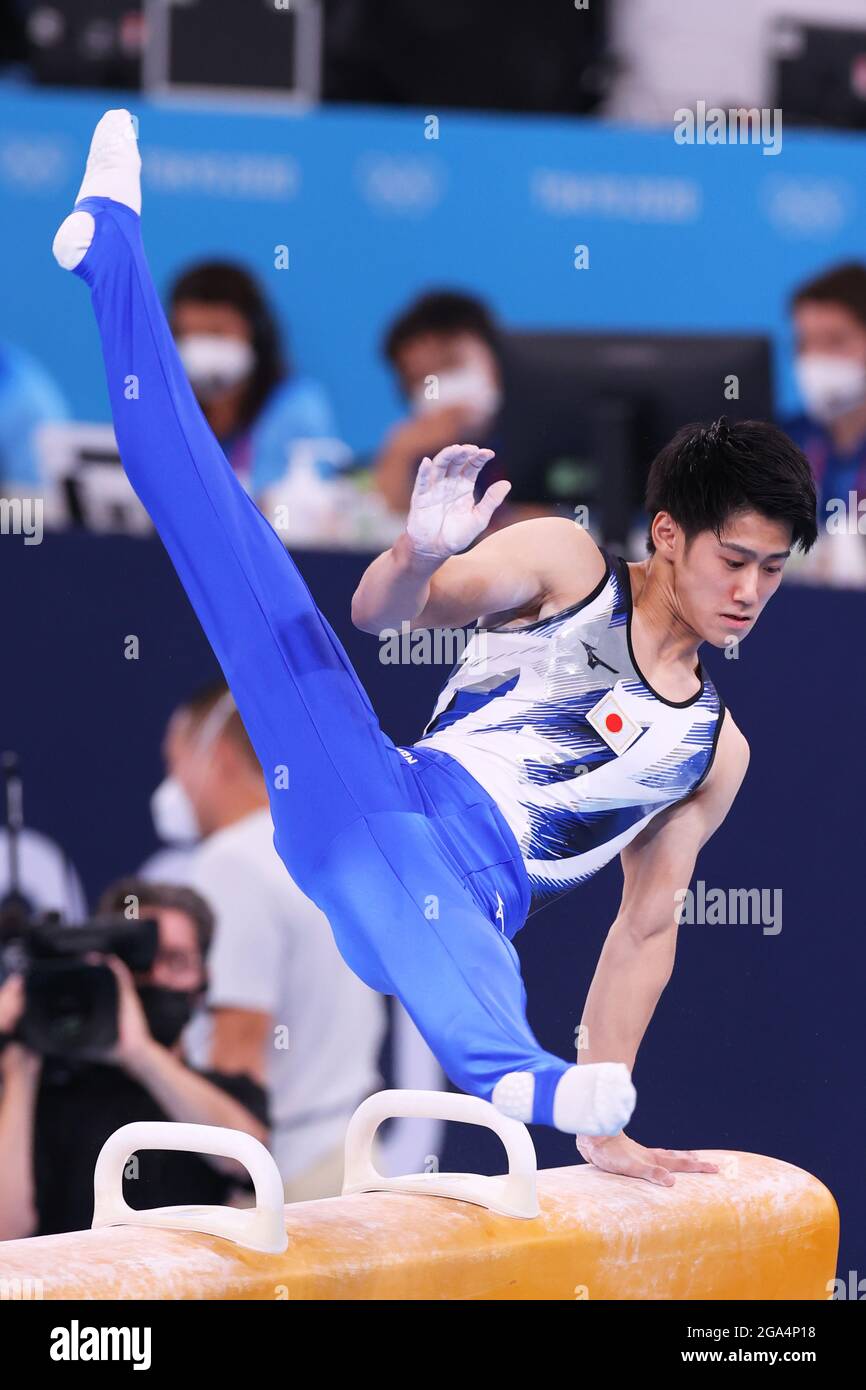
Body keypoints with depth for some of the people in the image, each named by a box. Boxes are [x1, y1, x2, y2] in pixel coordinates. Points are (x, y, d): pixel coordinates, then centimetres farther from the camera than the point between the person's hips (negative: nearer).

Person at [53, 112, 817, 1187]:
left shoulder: (714, 750, 23)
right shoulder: (563, 564, 13)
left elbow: (646, 925, 25)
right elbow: (380, 610, 2)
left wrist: (604, 1117, 17)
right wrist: (423, 554, -25)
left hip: (469, 902, 4)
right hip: (380, 814, -4)